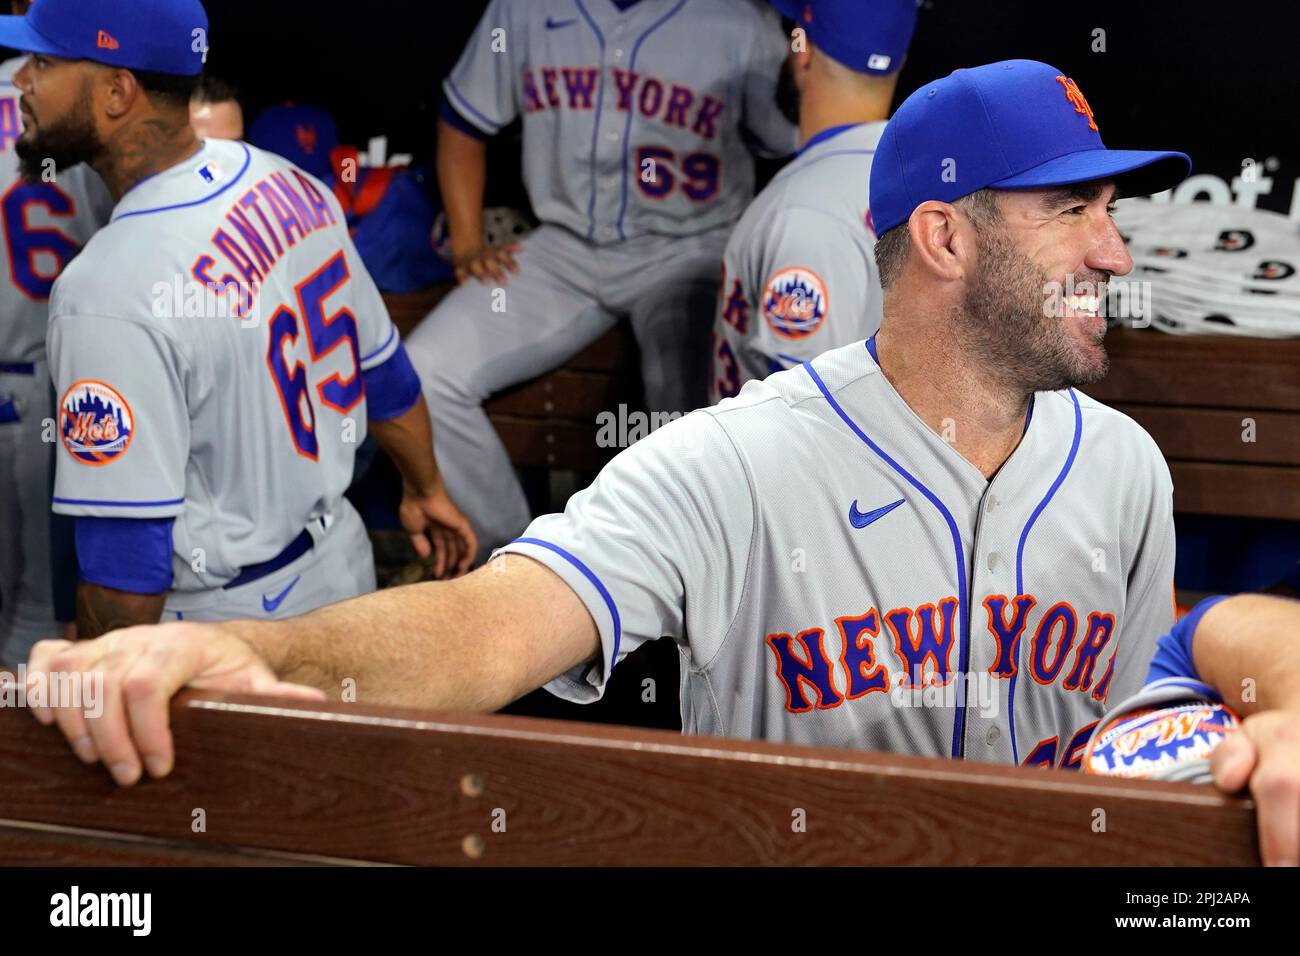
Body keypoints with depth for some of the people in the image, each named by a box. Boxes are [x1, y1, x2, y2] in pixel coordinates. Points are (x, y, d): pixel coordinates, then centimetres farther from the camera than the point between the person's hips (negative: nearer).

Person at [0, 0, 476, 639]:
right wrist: (426, 489, 26)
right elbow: (385, 375, 9)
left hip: (228, 620, -7)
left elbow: (126, 569, -27)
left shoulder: (109, 294, -29)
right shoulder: (289, 184, -5)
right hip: (343, 567, 7)